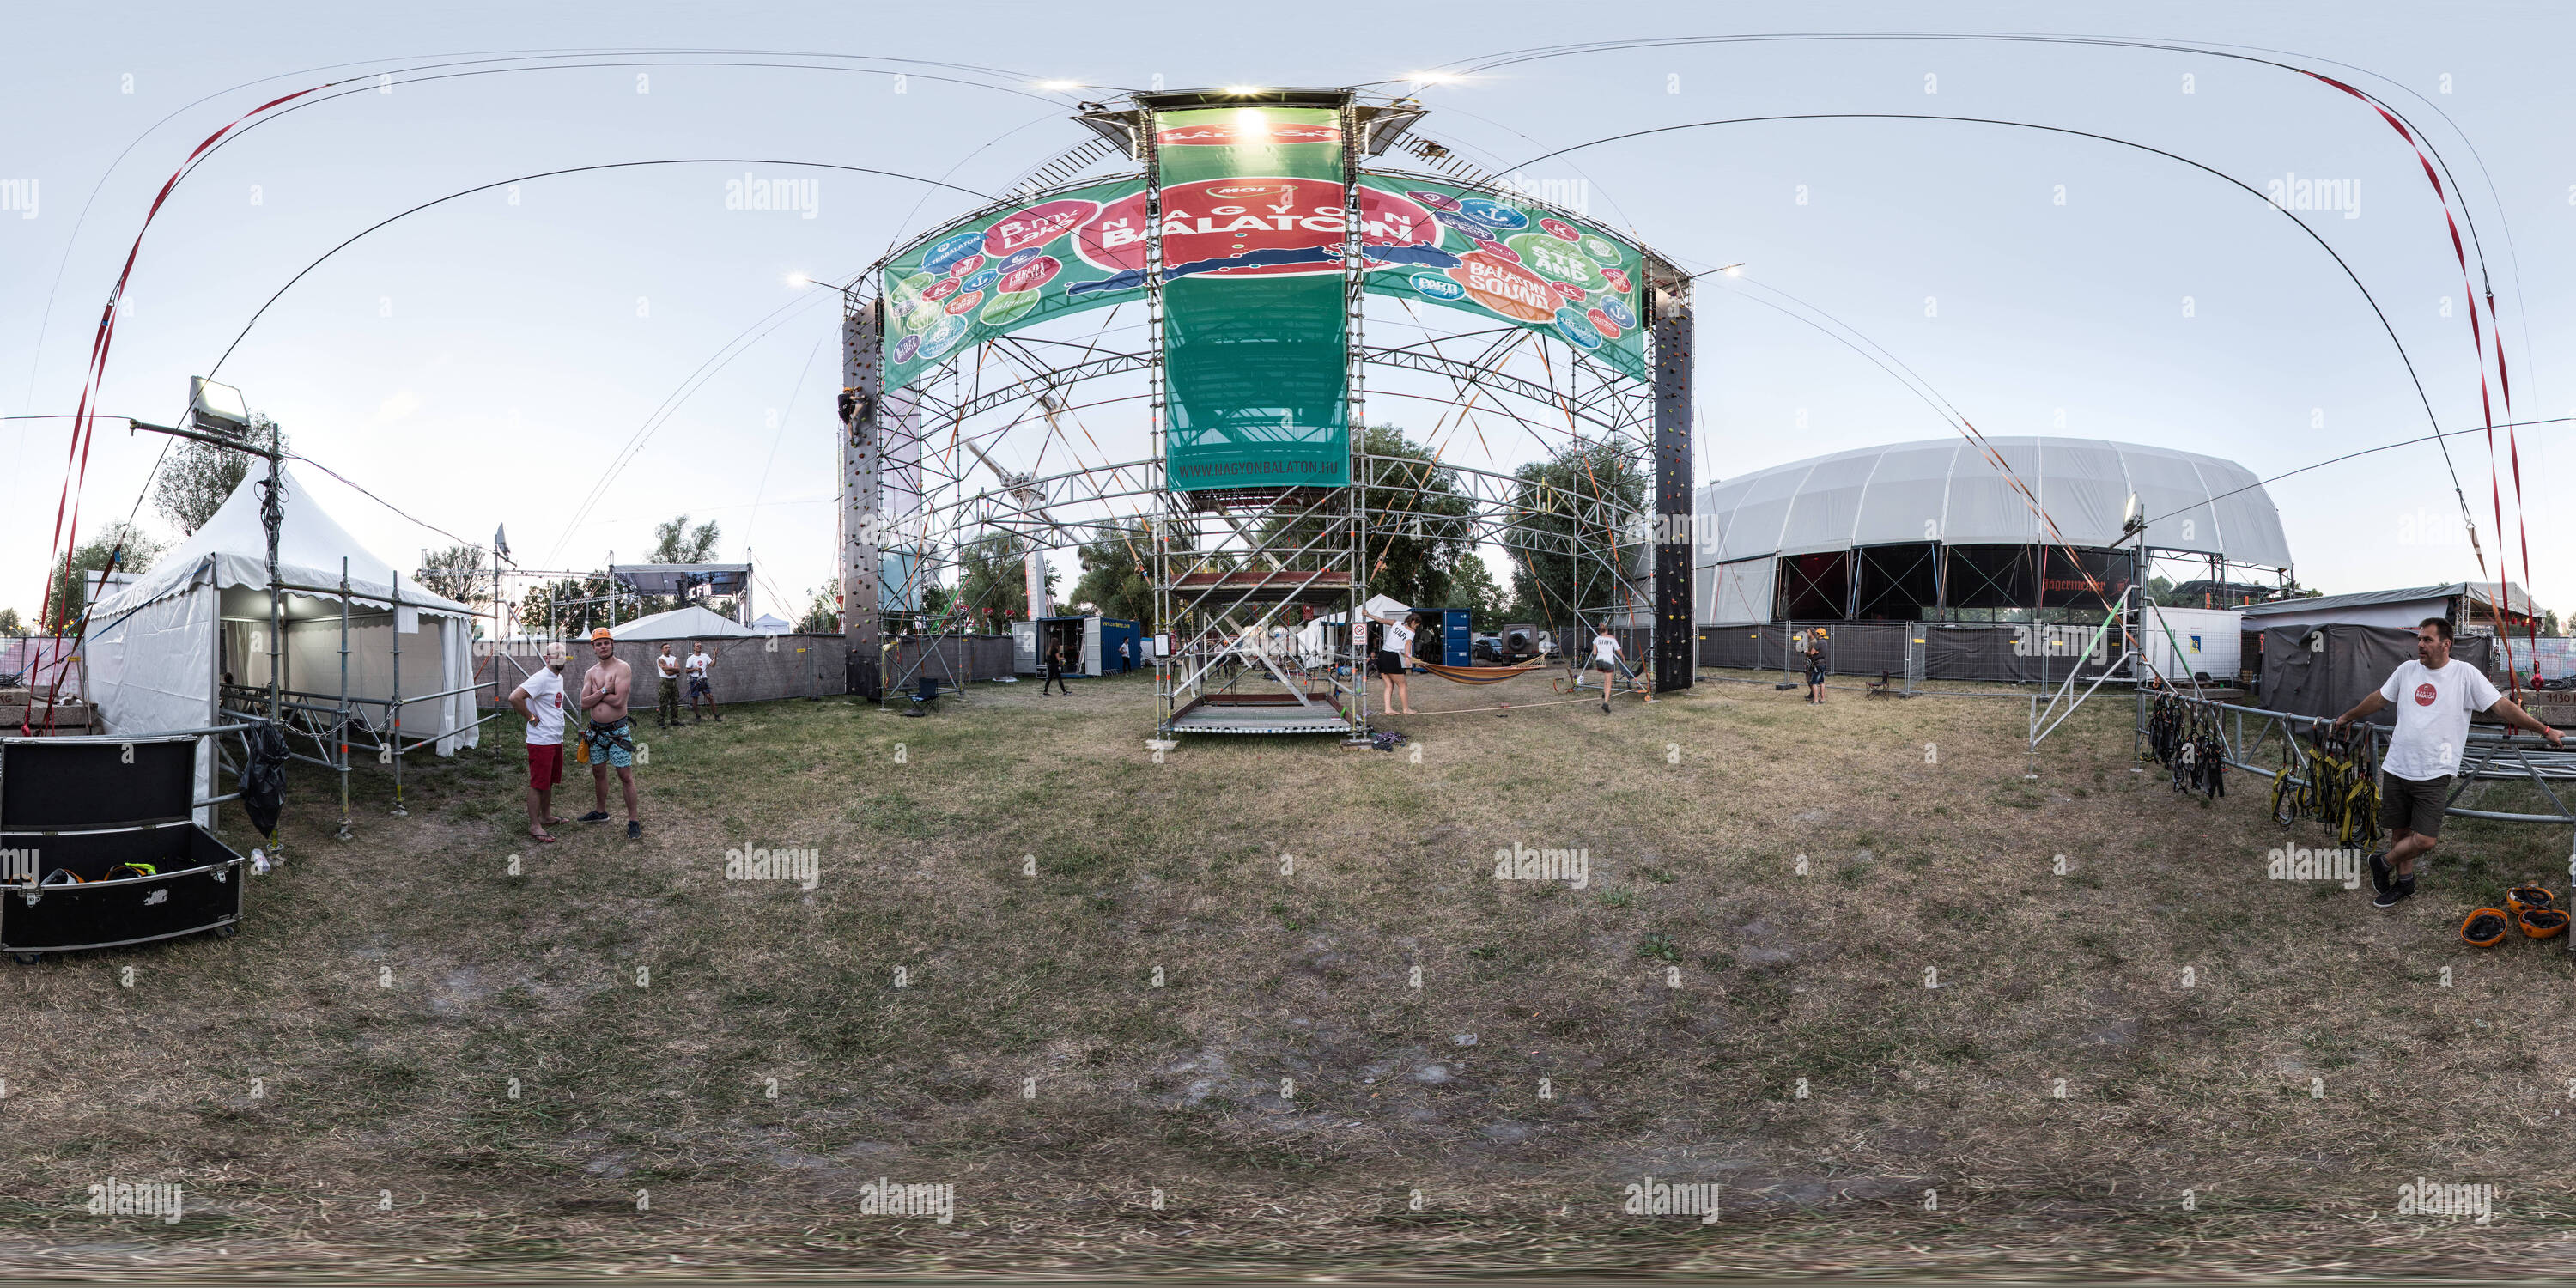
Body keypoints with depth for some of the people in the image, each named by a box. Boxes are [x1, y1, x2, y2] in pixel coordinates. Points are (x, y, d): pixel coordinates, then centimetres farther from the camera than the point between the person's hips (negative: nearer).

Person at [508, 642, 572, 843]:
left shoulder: (559, 678, 13)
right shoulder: (541, 679, -18)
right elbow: (515, 697, -28)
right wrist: (530, 717, -17)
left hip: (556, 740, 9)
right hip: (541, 742, -9)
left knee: (549, 781, 19)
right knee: (538, 784, -4)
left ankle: (546, 817, 32)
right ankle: (534, 826, 0)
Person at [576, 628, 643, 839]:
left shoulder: (622, 668, -11)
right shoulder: (591, 673, 8)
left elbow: (619, 701, -22)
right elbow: (584, 703, -3)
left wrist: (596, 693, -9)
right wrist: (604, 691, -15)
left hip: (617, 731, -6)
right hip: (596, 730, 7)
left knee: (626, 776, -5)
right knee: (598, 772, 19)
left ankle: (633, 820, 1)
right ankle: (601, 812, 36)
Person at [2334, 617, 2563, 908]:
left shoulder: (2465, 674, -4)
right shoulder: (2407, 670, 7)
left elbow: (2501, 706, -2)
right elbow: (2378, 698, 22)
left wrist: (2545, 730, -4)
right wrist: (2347, 717, 31)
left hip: (2433, 774, -3)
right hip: (2396, 767, 4)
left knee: (2424, 840, -10)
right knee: (2400, 831, 12)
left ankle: (2383, 862, 15)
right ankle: (2404, 881, 30)